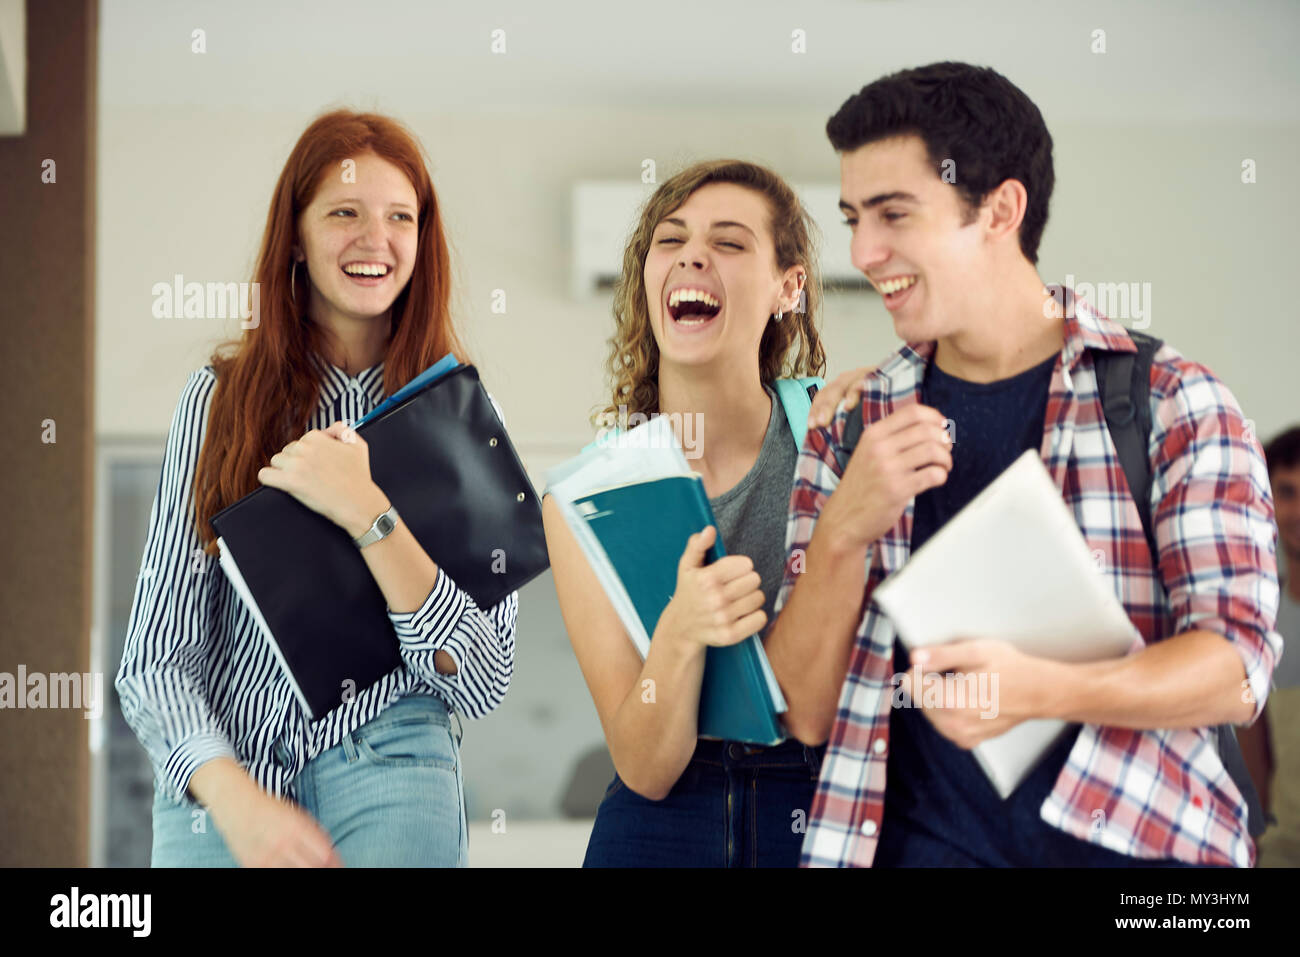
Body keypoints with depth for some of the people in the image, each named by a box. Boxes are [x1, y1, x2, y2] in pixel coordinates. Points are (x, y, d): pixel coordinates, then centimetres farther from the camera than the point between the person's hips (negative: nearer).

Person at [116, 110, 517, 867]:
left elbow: (483, 682, -4)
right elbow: (155, 657, -1)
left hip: (385, 772, -1)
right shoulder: (219, 400, 4)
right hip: (216, 785, 1)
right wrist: (234, 798, -20)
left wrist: (365, 512, -16)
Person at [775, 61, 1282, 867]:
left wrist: (1040, 689, -24)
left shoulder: (1175, 403, 0)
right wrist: (843, 529, -12)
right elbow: (809, 716, 5)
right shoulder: (847, 428, 9)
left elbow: (1237, 668, -7)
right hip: (931, 837, 1)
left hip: (1136, 837, -1)